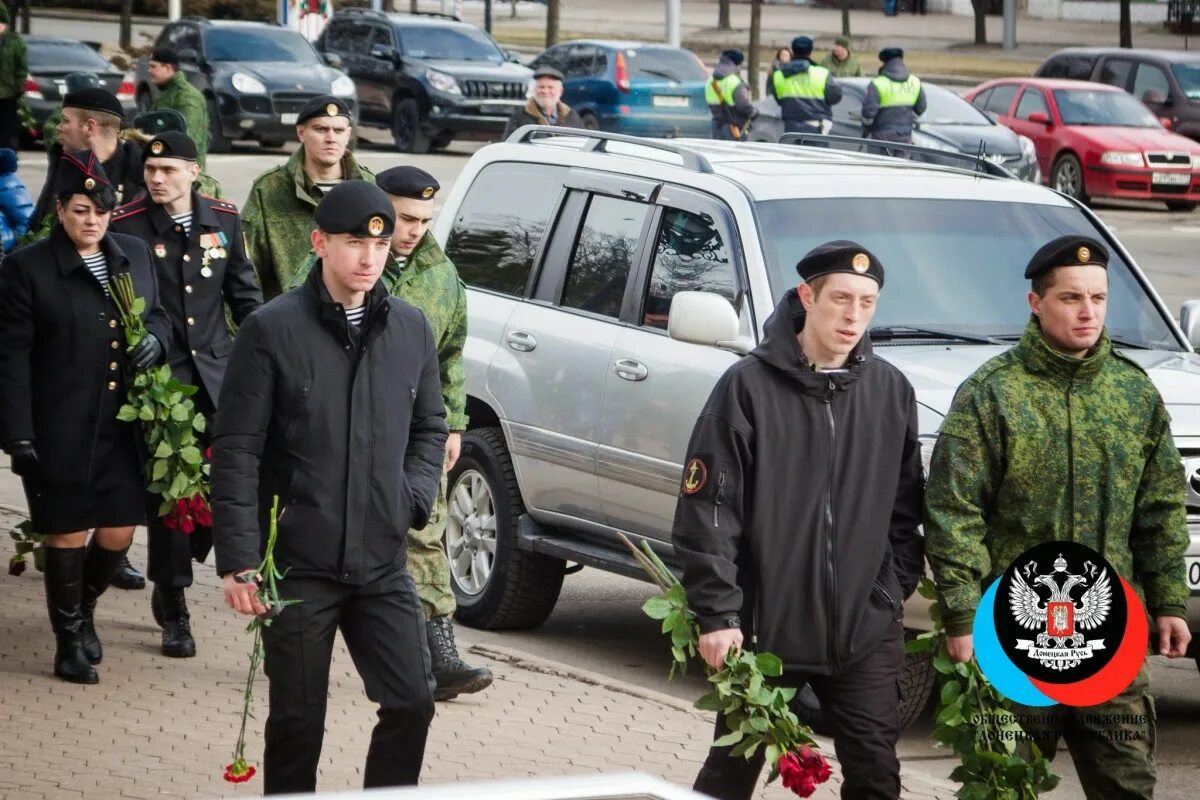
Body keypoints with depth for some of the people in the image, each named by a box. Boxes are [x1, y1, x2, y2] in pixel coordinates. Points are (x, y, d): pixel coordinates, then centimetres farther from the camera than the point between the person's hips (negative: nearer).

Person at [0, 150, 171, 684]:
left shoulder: (134, 255, 7)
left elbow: (158, 315, 20)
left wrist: (156, 338, -6)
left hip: (123, 429, 5)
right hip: (59, 434, -5)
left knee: (121, 531, 9)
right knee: (68, 535, 5)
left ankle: (83, 606, 38)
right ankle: (69, 637, 23)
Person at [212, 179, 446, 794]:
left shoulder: (411, 329, 6)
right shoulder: (272, 330, -8)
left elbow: (429, 428, 19)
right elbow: (236, 452, -8)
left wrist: (414, 497, 0)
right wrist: (238, 559, -14)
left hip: (382, 562, 4)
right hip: (297, 565, -4)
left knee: (411, 703, 2)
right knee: (298, 719, 5)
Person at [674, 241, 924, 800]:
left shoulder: (891, 390, 5)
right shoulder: (750, 385, -7)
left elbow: (906, 507, 13)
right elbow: (707, 507, -9)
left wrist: (894, 590, 4)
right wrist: (717, 613, -12)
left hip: (864, 634, 3)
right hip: (764, 628, -3)